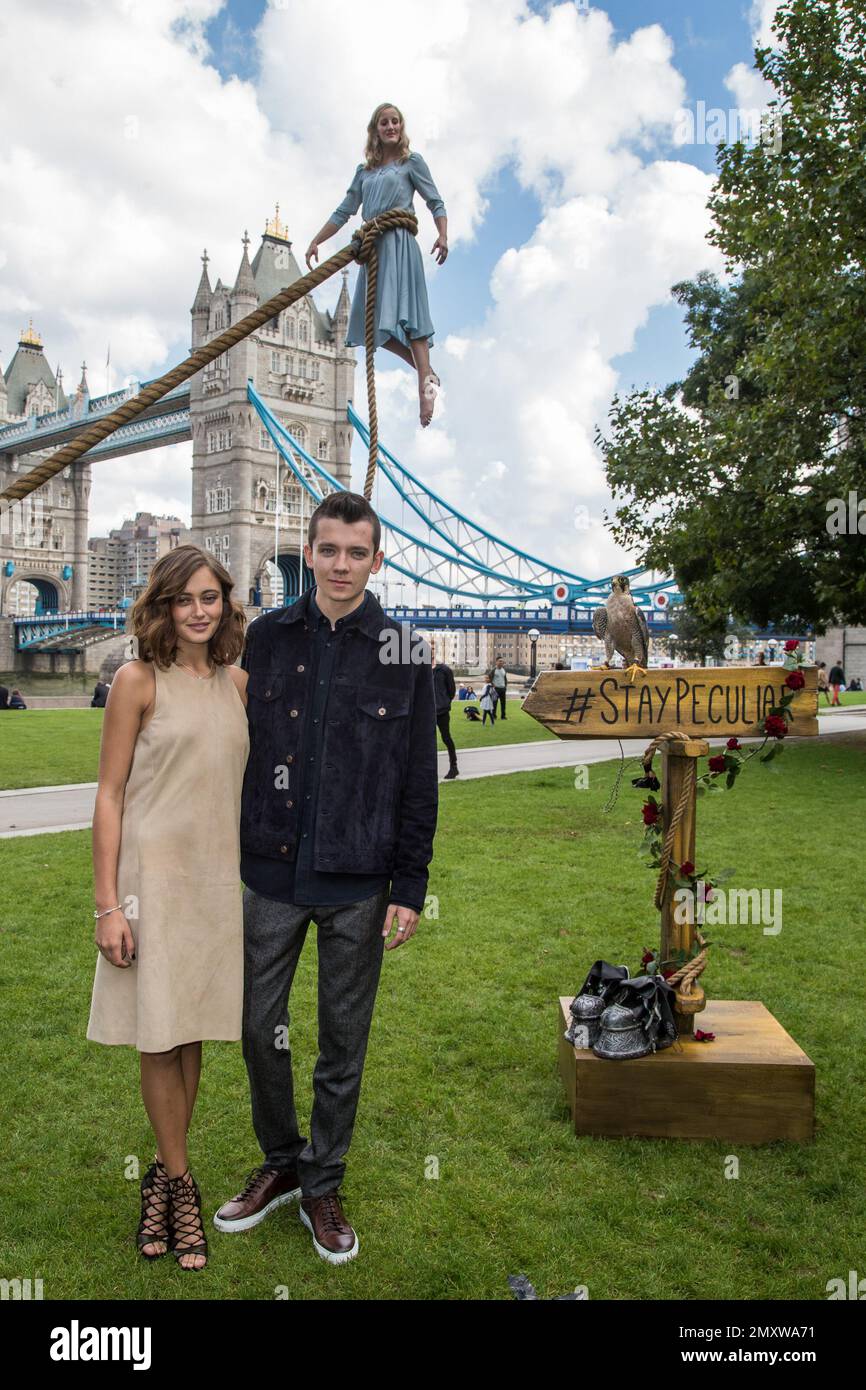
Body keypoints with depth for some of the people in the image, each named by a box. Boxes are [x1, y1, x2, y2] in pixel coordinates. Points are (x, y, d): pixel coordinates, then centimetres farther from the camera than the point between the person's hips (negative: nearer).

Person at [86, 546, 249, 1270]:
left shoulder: (237, 681, 7)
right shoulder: (139, 681, -6)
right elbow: (110, 794, -7)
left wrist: (254, 875, 13)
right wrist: (108, 903, -10)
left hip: (218, 877, 5)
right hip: (153, 873, -4)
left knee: (192, 1032, 13)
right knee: (158, 1033, 4)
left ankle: (164, 1175, 31)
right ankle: (180, 1184, 24)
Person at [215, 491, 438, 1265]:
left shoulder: (404, 654, -3)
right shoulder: (267, 638, 2)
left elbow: (419, 784, -2)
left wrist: (410, 888, -4)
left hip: (358, 886, -2)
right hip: (271, 875, 2)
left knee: (344, 1040, 11)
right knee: (261, 1027, 12)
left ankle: (323, 1187, 32)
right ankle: (281, 1164, 37)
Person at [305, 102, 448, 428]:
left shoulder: (412, 161, 11)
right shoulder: (364, 171, 22)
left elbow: (436, 203, 5)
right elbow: (343, 212, 23)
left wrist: (443, 235, -13)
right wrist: (316, 241, 17)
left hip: (399, 244, -6)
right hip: (372, 248, 6)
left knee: (404, 314, -19)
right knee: (372, 321, -2)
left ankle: (426, 384, -24)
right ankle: (425, 371, 5)